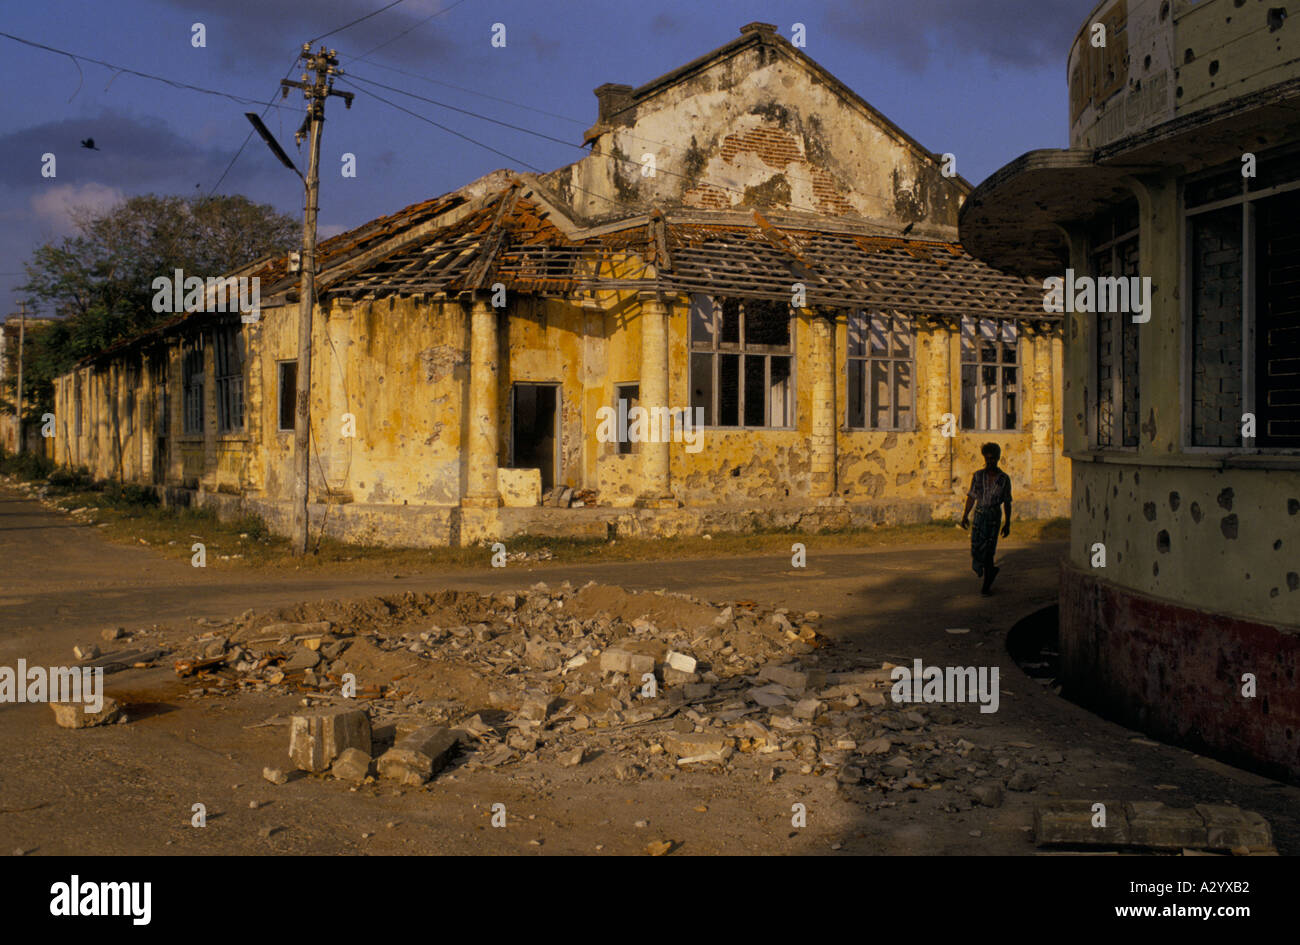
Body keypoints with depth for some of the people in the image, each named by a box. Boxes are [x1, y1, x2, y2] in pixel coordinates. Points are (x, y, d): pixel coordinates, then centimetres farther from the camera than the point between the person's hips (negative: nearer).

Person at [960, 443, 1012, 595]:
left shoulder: (1004, 479, 0)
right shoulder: (978, 475, 3)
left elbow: (1007, 502, 5)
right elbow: (971, 497, 7)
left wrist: (1007, 524, 5)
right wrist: (965, 515, -1)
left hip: (994, 516, -2)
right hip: (979, 514, 2)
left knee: (988, 550, -6)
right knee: (976, 547, -1)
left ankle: (987, 585, 5)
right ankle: (992, 570, 29)